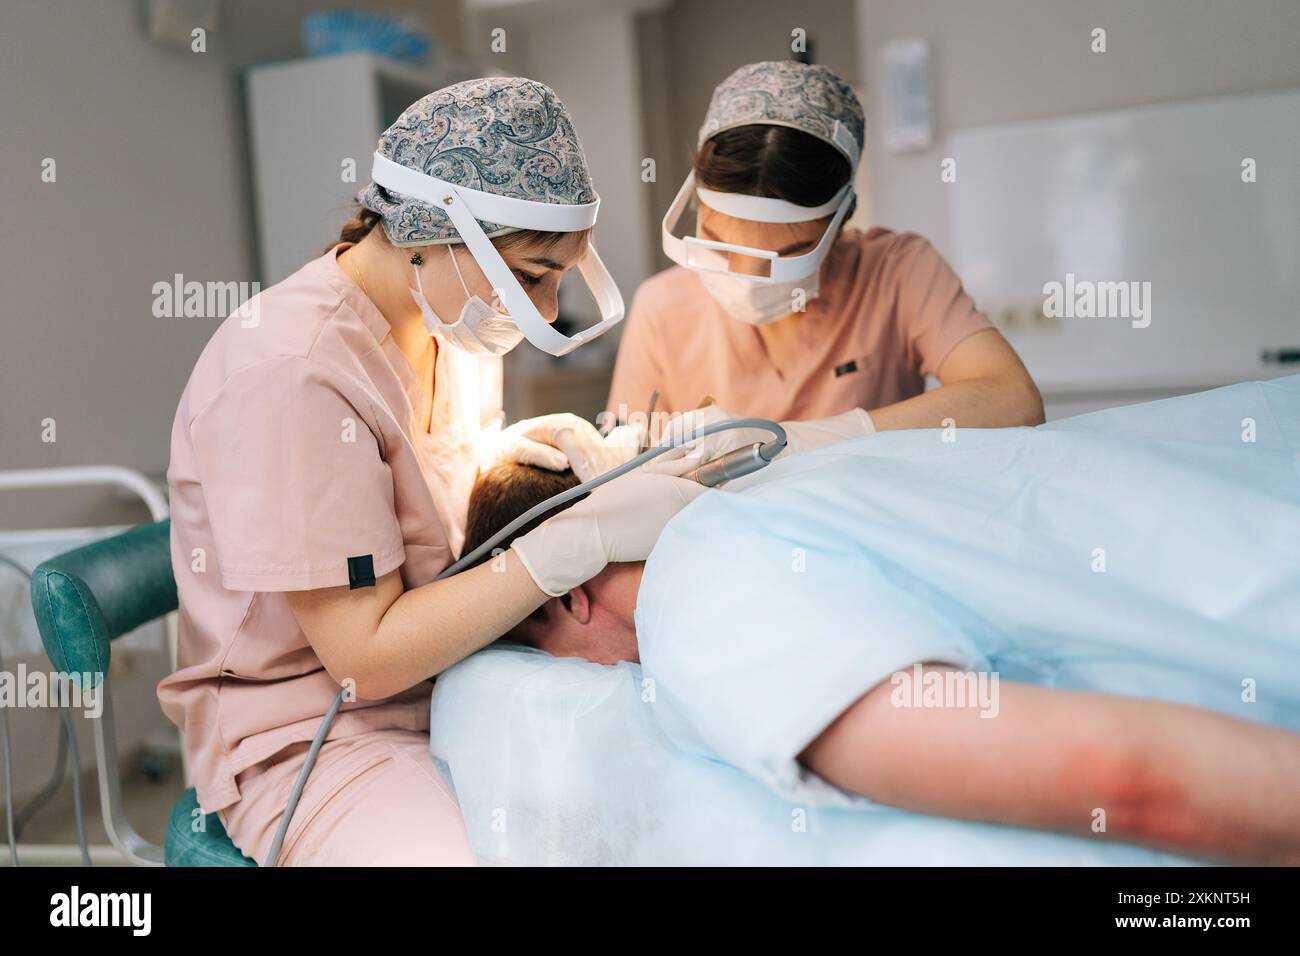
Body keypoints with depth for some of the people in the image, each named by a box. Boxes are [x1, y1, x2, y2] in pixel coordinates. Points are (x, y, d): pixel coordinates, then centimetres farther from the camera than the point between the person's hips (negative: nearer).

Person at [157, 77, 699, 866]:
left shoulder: (443, 315, 1)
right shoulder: (292, 373, -24)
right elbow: (366, 654, -24)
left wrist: (505, 451, -7)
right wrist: (584, 538, -28)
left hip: (454, 677, 7)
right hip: (314, 739, -7)